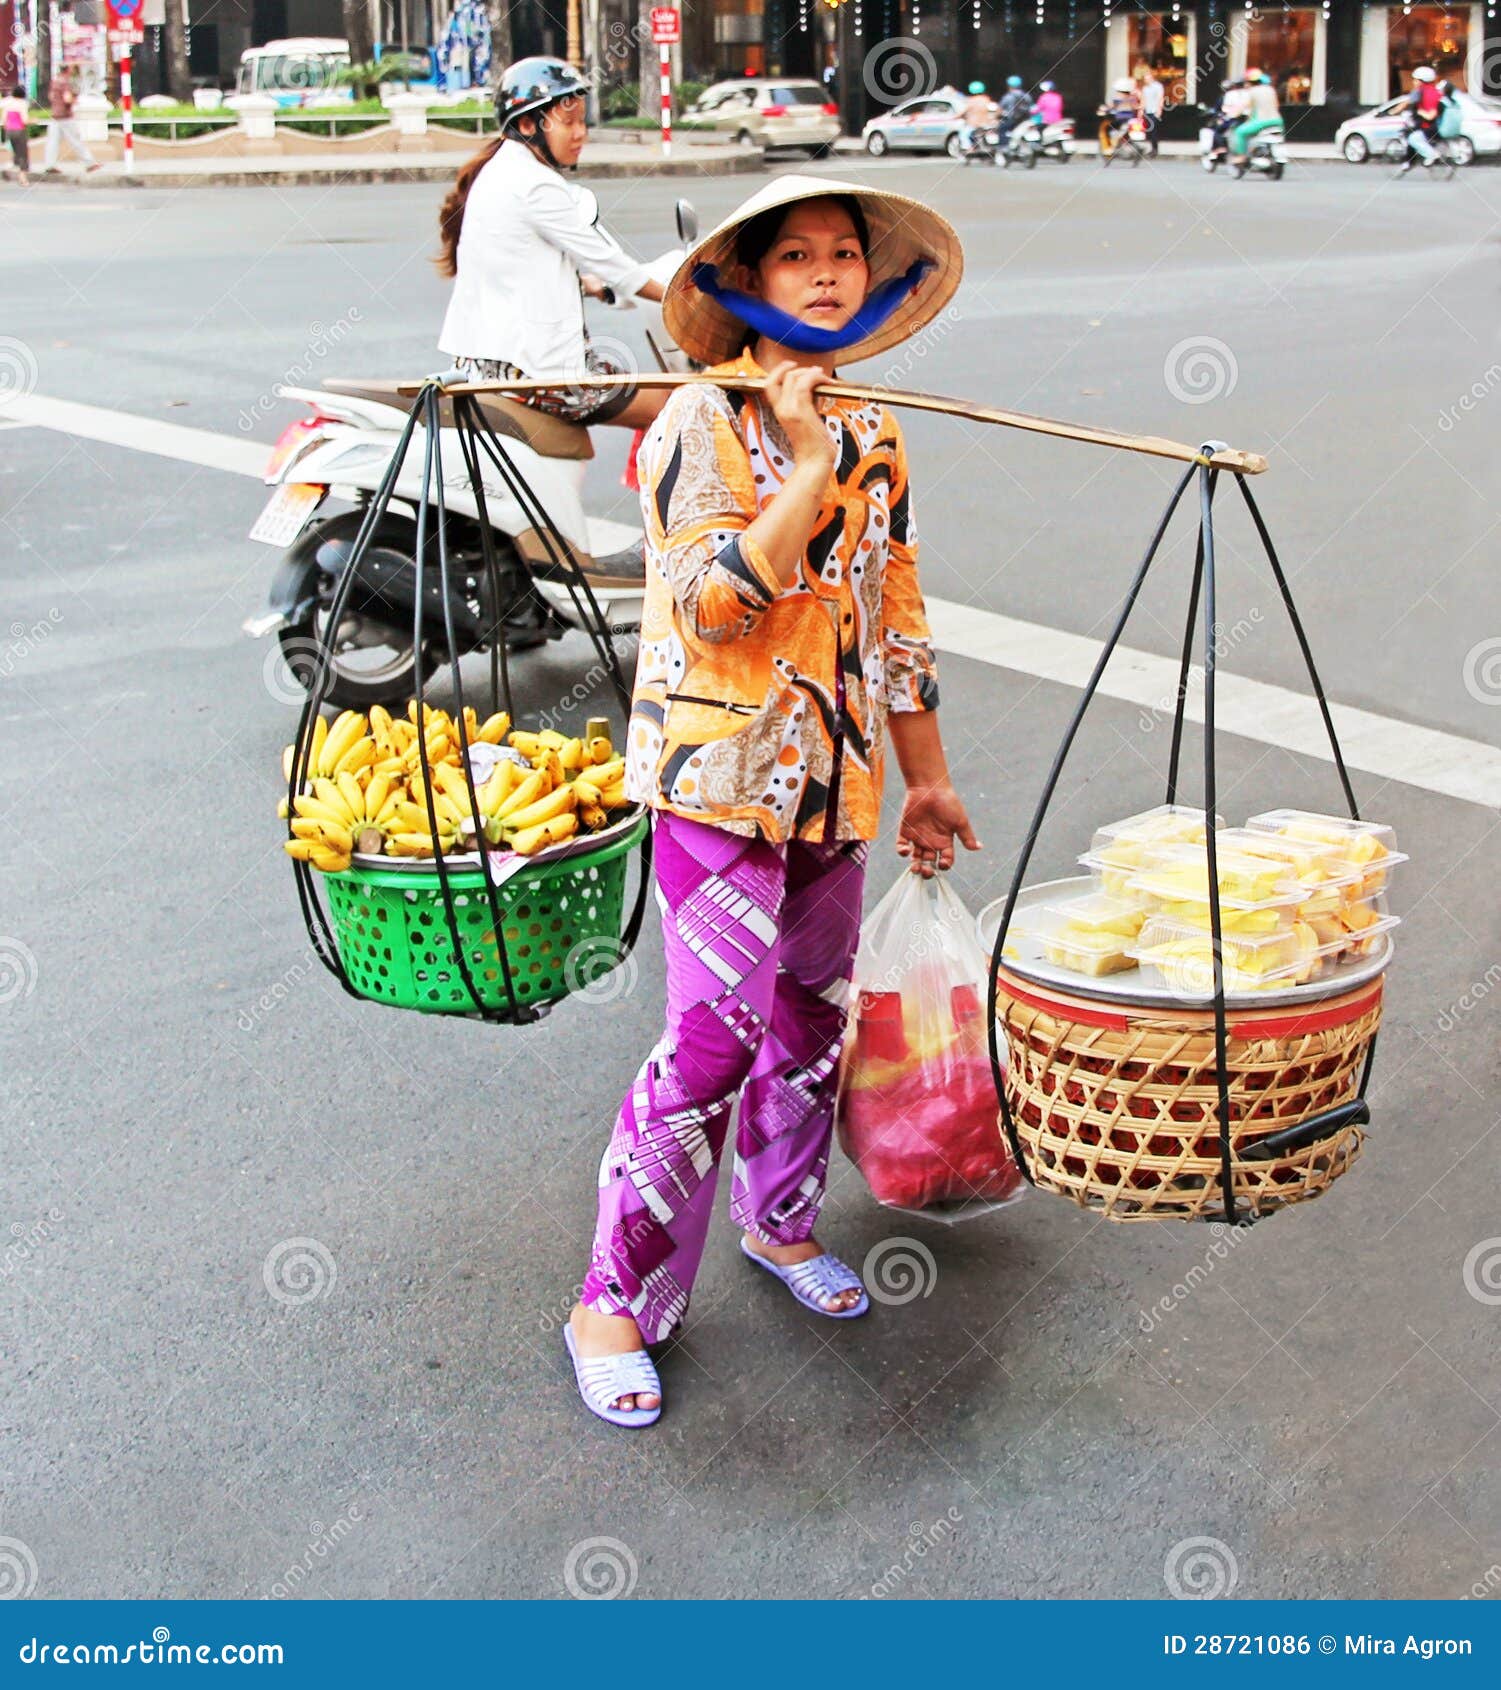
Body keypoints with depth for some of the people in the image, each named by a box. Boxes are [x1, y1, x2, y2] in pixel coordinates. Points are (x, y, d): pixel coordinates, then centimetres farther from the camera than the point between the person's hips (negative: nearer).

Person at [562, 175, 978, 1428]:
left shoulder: (871, 435, 11)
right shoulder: (705, 422, -9)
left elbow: (895, 618, 16)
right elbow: (712, 603, -20)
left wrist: (928, 779, 18)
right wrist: (810, 466, -20)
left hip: (834, 782, 7)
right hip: (721, 774, -7)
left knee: (812, 1015, 16)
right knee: (715, 1033, -10)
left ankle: (779, 1222, 39)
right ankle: (615, 1301, 4)